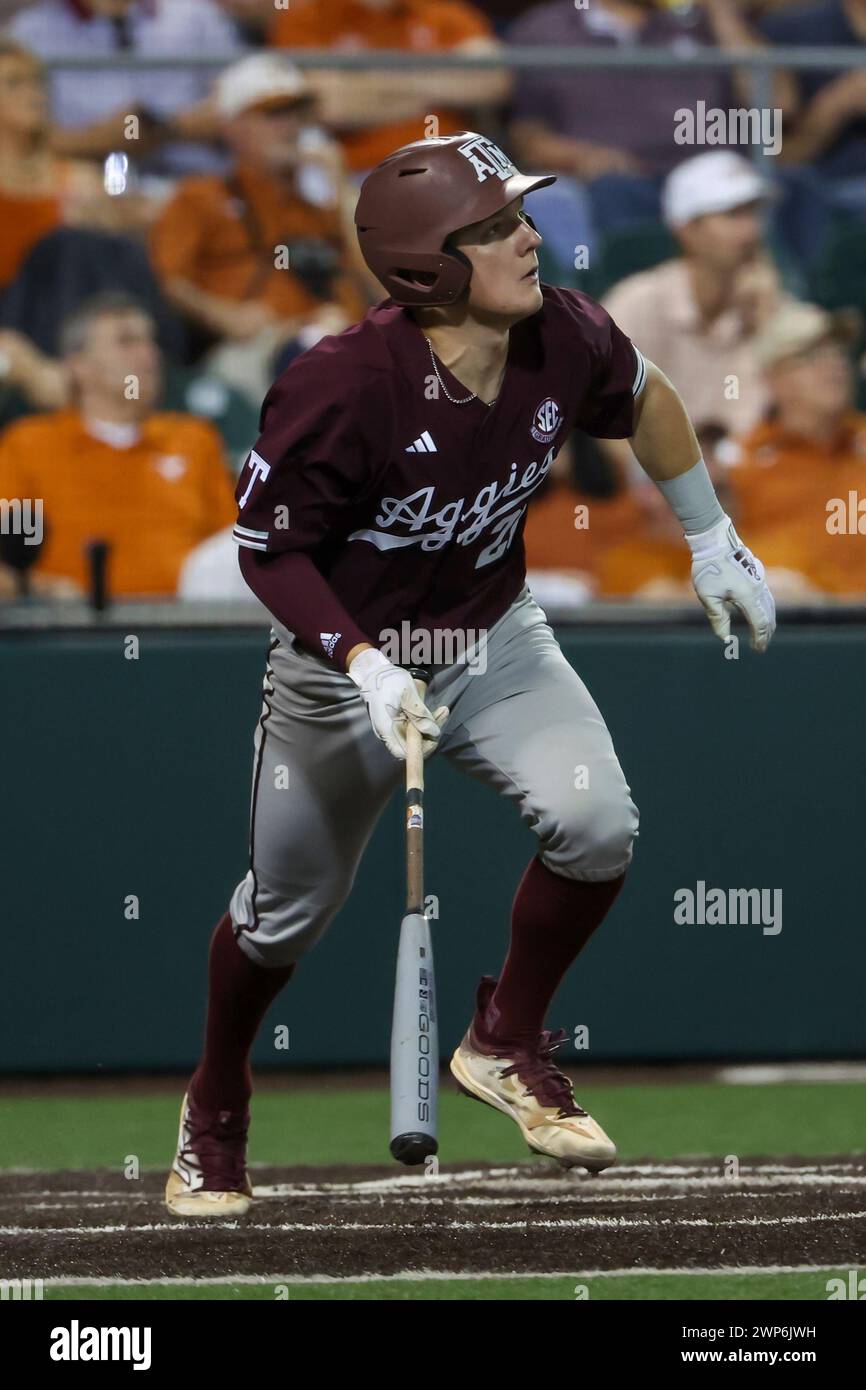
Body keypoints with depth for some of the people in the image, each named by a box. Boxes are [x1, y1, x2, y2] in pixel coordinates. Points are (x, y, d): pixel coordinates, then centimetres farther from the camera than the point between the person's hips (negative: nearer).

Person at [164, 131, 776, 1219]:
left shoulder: (564, 340, -18)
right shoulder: (345, 388, -33)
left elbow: (644, 400, 7)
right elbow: (268, 548, -21)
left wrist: (711, 542, 12)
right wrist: (366, 669, -32)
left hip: (496, 640, 4)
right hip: (345, 662, -4)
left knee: (597, 826, -19)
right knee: (287, 909, 11)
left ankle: (505, 1046, 7)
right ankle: (215, 1105, 41)